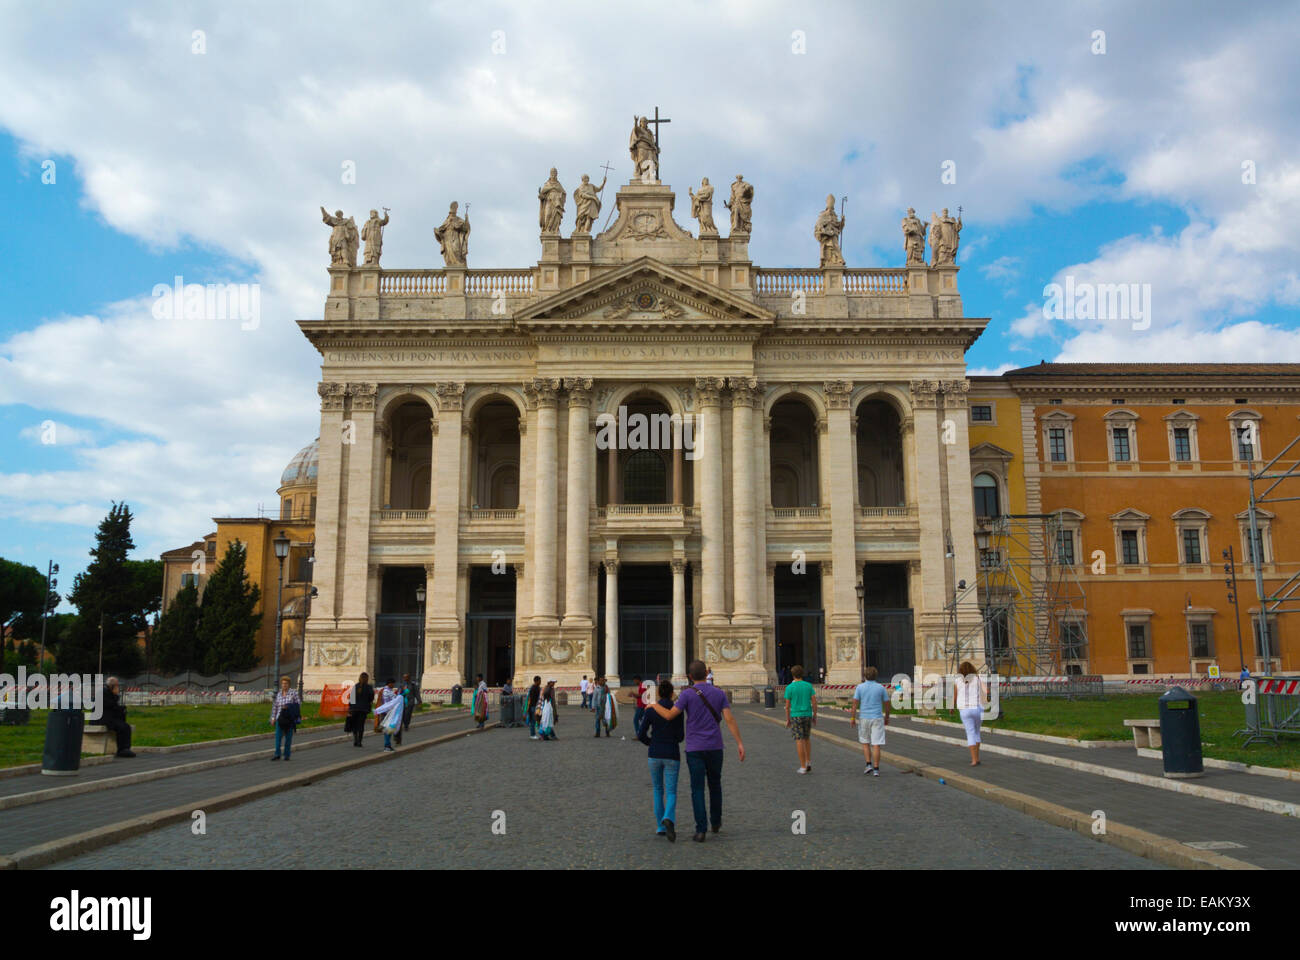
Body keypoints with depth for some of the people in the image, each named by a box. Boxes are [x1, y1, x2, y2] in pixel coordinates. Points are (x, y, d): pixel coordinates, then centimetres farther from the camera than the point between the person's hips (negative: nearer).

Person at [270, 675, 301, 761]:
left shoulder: (293, 692, -4)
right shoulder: (278, 693, 6)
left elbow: (298, 704, -2)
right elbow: (275, 706, 10)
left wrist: (289, 707, -16)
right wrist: (273, 718, 7)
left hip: (290, 718, -2)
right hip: (280, 718, 2)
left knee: (288, 737, 3)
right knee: (278, 736, -7)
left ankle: (287, 755, 11)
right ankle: (277, 755, -4)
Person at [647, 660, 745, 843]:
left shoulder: (688, 694, -8)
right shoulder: (719, 693, 1)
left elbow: (669, 715, -11)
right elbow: (729, 719, -7)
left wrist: (654, 705, 8)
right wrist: (739, 743, -8)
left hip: (694, 749, -3)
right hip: (715, 747, 3)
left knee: (697, 789, 0)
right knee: (715, 784, 21)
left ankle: (701, 830, -6)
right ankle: (716, 822, 32)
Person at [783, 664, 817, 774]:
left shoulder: (789, 688, -6)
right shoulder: (809, 685, 1)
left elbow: (787, 705, -4)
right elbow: (814, 702, -1)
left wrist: (788, 720, 6)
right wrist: (815, 716, 8)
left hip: (796, 716, -3)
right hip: (807, 715, 3)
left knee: (799, 741, 1)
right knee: (807, 738, 21)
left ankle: (803, 767, 0)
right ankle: (808, 762, 12)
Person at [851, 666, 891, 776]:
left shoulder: (860, 687, -3)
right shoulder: (882, 688, -2)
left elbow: (855, 703, -6)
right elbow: (887, 704, 4)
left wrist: (852, 718, 0)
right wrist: (887, 718, 18)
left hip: (864, 718, 0)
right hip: (877, 719, 0)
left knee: (865, 743, 17)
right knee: (876, 745, 1)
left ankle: (869, 765, 7)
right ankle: (876, 769, -2)